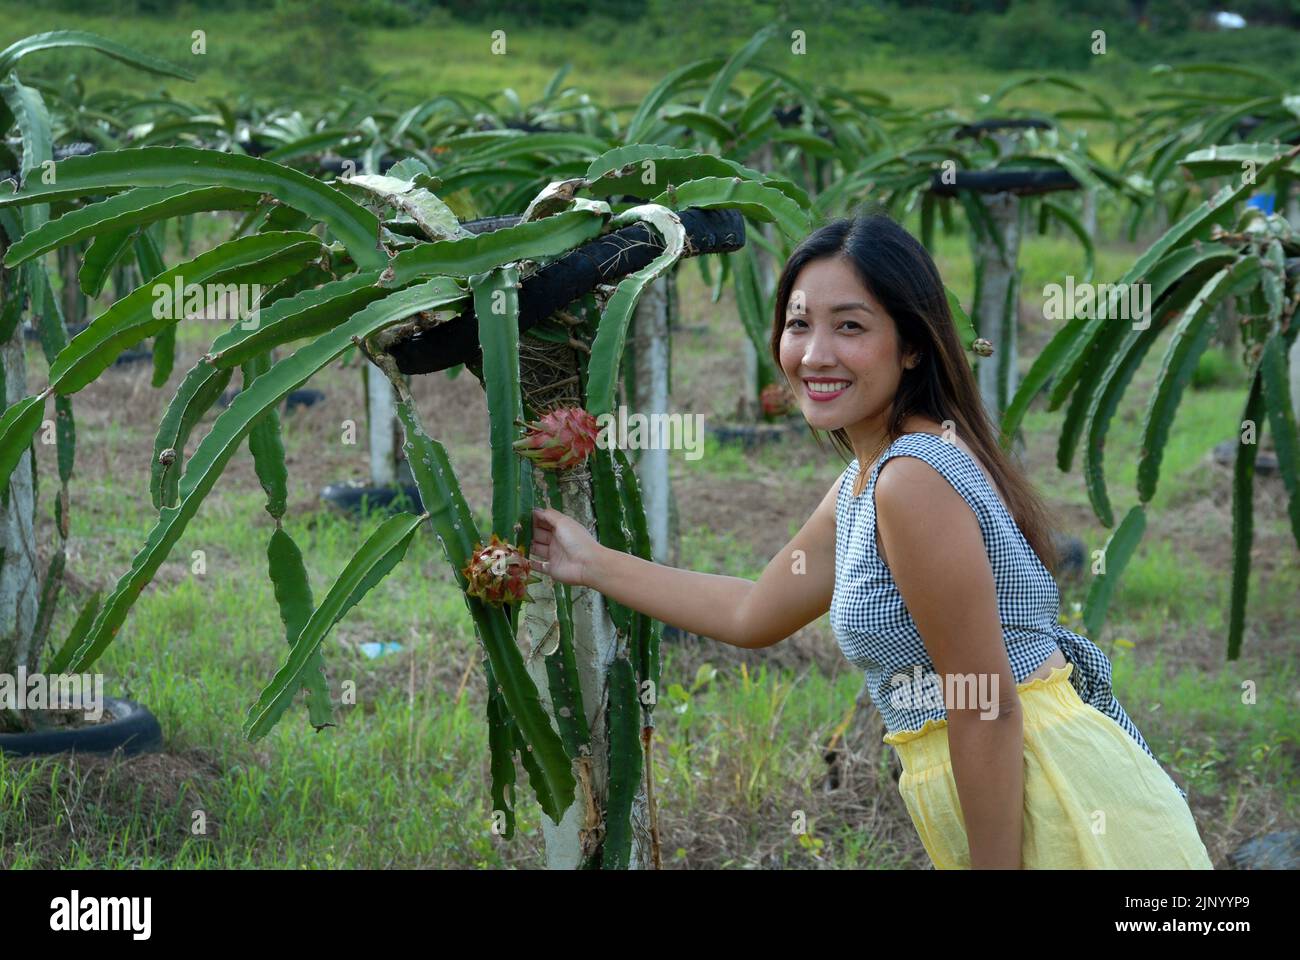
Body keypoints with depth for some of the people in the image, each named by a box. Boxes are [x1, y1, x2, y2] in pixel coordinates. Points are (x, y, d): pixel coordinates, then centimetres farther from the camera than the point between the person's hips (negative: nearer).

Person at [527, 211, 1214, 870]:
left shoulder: (913, 479, -20)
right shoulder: (859, 486, 10)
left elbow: (988, 711, -20)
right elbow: (753, 613, 24)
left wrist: (992, 865, -16)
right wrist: (592, 563, 27)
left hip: (1048, 799, -9)